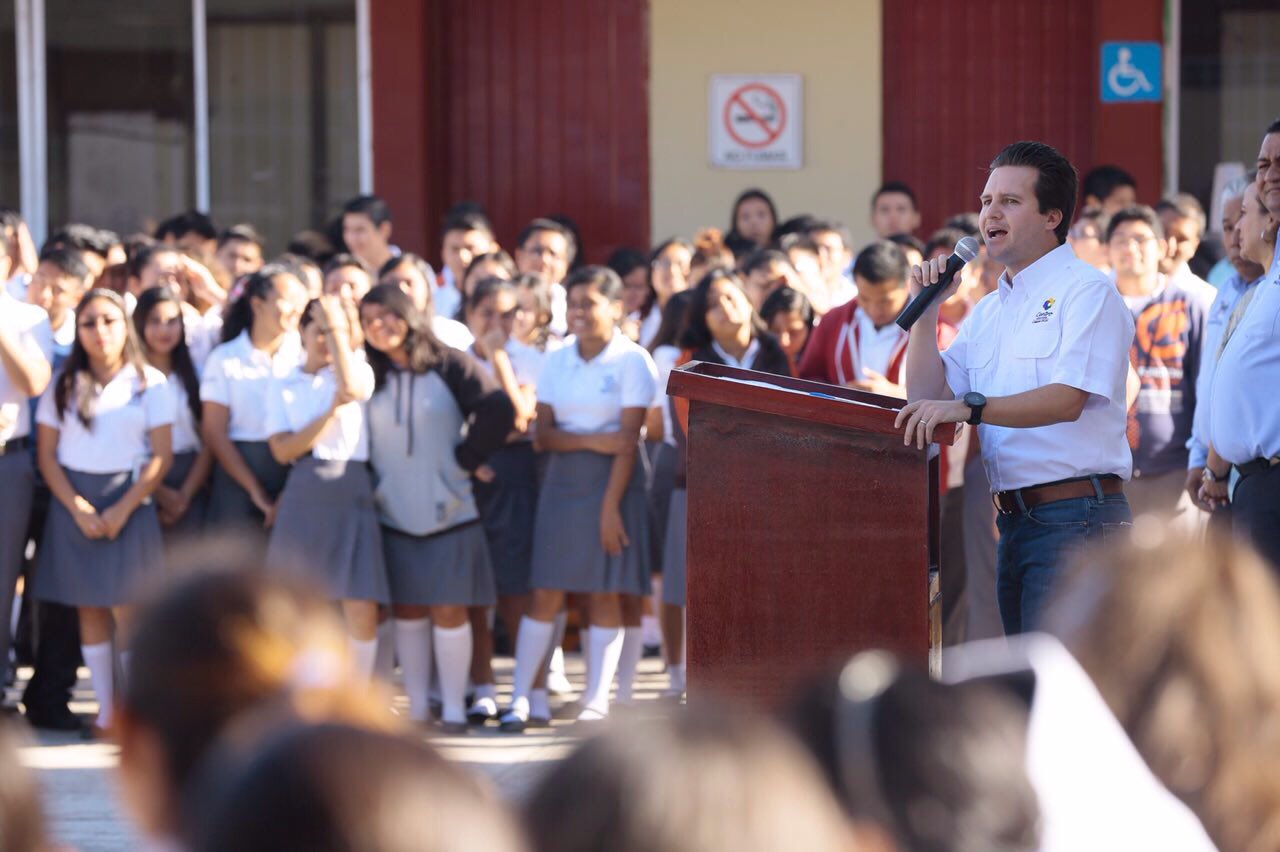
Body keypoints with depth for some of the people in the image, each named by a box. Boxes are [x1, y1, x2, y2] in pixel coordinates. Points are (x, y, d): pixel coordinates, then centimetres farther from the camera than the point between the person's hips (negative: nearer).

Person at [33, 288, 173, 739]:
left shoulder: (150, 382, 1)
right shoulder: (64, 383, 6)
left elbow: (162, 456, -2)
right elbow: (47, 453, 3)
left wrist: (123, 509, -11)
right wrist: (77, 507, -10)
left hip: (129, 501, -2)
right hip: (74, 502, 2)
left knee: (127, 608, -7)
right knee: (89, 607, 2)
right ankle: (105, 711, 6)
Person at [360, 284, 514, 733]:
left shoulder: (448, 365, -5)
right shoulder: (370, 376, 6)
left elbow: (498, 411, -13)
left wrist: (466, 458, -9)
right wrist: (368, 479, 1)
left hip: (448, 509, -3)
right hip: (392, 511, 3)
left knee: (448, 610, -2)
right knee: (406, 611, 7)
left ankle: (454, 709, 4)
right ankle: (416, 709, 14)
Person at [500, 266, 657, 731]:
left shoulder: (632, 361, -5)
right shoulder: (556, 362, 9)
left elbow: (628, 440, -11)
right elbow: (543, 435, 3)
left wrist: (611, 505, -16)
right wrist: (592, 441, -15)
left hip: (612, 481, -4)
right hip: (562, 481, 4)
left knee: (605, 593, 0)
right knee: (546, 592, 0)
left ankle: (596, 703, 5)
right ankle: (521, 697, 1)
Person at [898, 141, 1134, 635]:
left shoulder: (1087, 292, -6)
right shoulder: (988, 312, 20)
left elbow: (1069, 399, -20)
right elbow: (928, 398, 13)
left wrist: (968, 406, -27)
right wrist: (926, 309, 7)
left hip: (1075, 519, -9)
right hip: (1016, 518, 9)